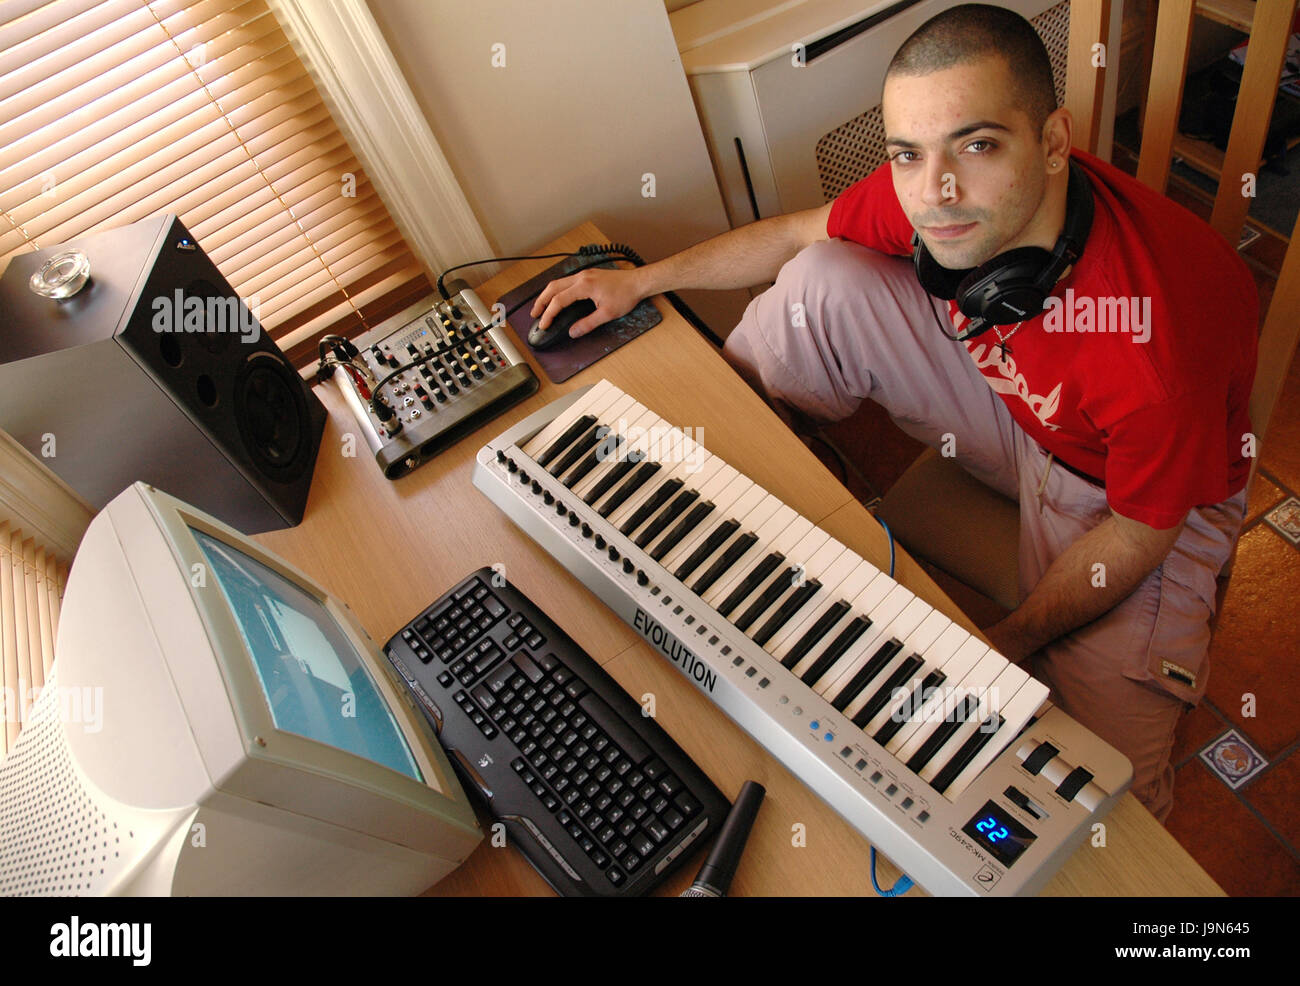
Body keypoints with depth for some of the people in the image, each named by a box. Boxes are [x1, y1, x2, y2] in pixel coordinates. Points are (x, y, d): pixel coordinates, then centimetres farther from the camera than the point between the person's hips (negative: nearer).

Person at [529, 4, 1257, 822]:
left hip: (1154, 492, -3)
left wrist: (1003, 647, -20)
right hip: (1011, 400, 4)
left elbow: (1137, 535, -21)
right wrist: (641, 280, 0)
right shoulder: (921, 195, -24)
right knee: (816, 284, -14)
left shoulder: (1155, 338, -39)